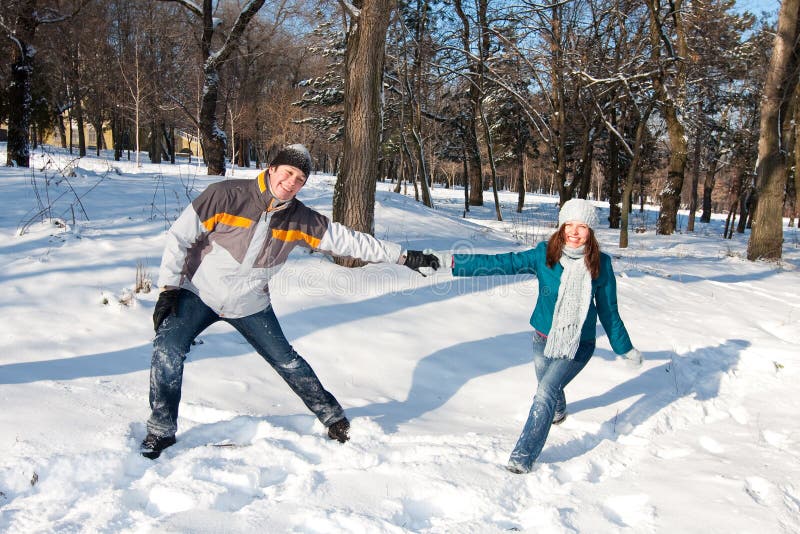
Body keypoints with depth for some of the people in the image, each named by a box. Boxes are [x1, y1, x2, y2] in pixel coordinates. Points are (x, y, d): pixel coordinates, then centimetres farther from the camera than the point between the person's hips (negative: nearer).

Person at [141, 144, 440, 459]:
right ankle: (162, 430, -4)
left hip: (250, 305, 3)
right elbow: (179, 237, -13)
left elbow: (349, 240, -5)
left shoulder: (300, 219, -9)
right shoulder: (224, 196, -20)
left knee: (288, 363, 7)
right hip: (198, 293, -2)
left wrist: (402, 257, -6)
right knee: (168, 350, -22)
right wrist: (168, 288, -16)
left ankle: (333, 417, 29)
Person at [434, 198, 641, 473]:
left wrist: (625, 348, 9)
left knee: (546, 393, -19)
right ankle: (558, 411, 61)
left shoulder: (600, 264, -10)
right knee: (549, 388, 24)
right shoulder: (544, 255, -11)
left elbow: (608, 310, 1)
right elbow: (502, 263, -16)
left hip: (578, 345, -2)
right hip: (544, 339, 2)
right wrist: (455, 262, -24)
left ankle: (523, 457, -13)